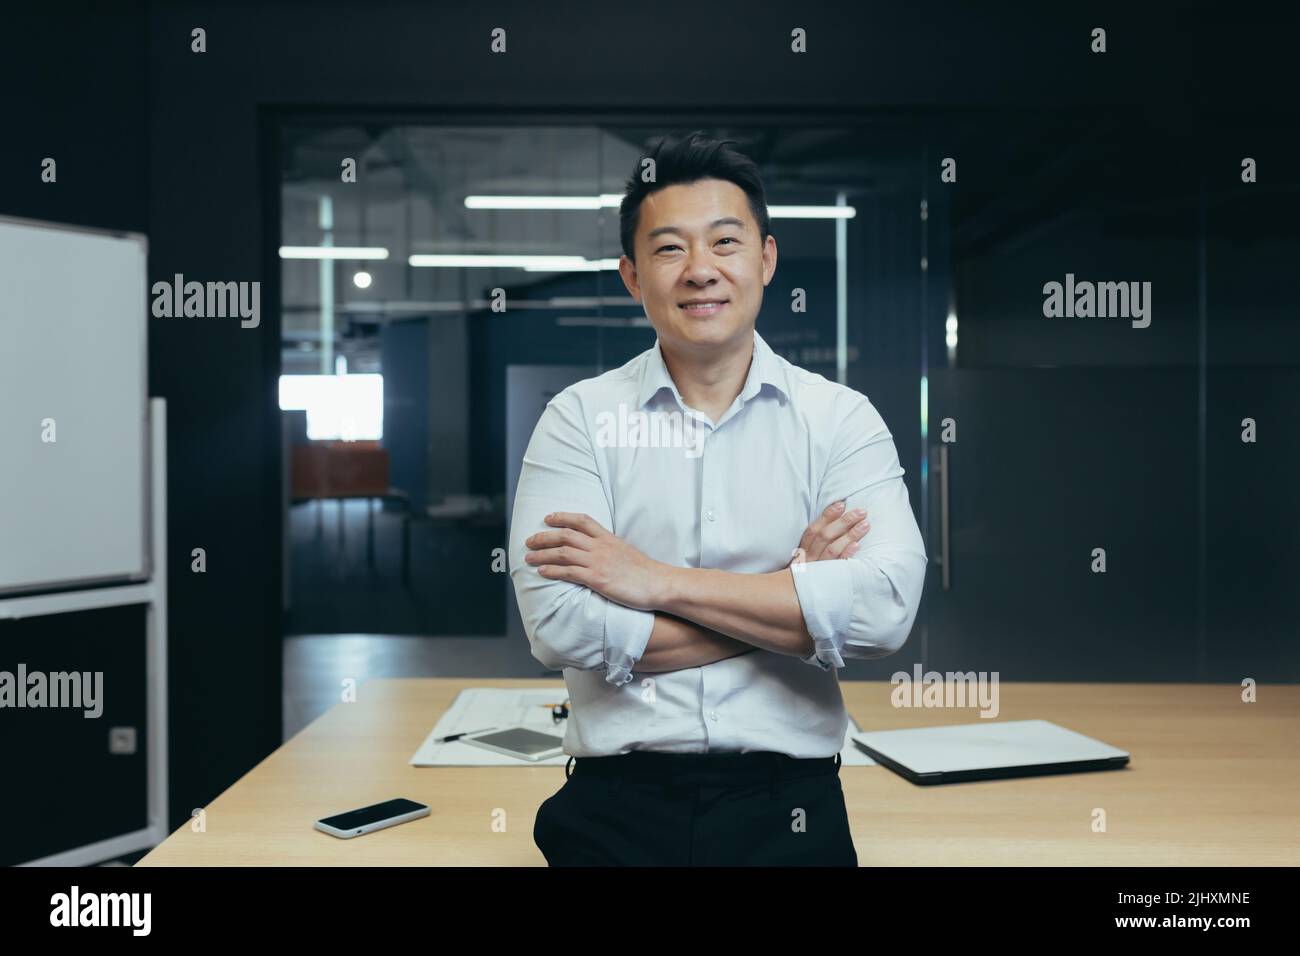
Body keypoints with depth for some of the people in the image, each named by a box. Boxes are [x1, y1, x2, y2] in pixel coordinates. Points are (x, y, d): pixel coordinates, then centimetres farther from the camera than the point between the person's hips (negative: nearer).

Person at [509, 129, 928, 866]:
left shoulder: (841, 419, 0)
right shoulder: (580, 419, -1)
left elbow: (886, 609, -15)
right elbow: (559, 625, -14)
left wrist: (659, 582, -15)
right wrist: (789, 598, -11)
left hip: (788, 807, 1)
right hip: (617, 805, 0)